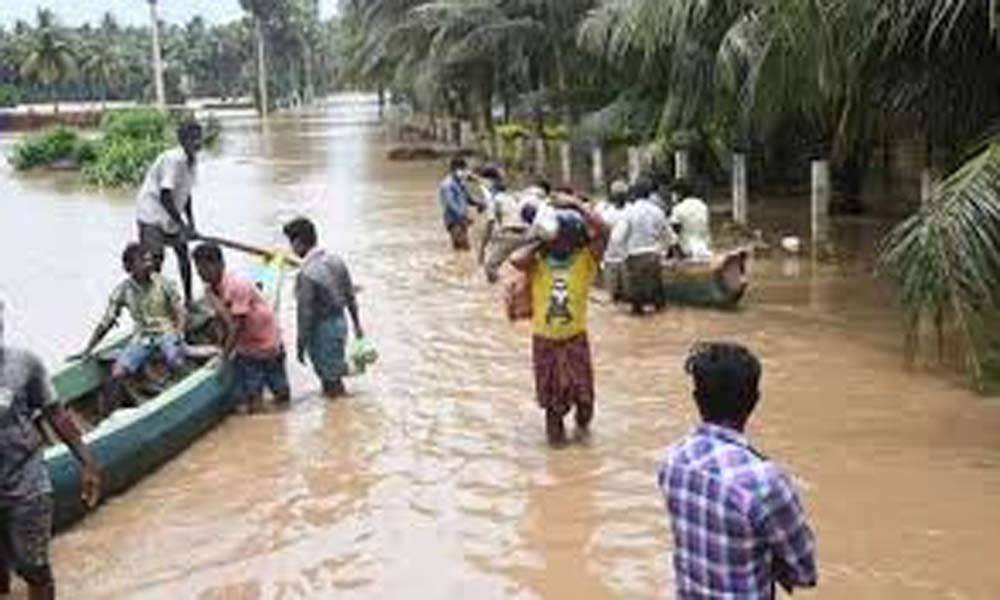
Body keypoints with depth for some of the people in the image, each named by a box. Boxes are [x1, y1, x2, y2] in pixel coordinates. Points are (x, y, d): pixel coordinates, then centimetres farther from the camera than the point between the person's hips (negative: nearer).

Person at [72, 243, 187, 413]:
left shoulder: (164, 283, -1)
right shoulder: (123, 291, 2)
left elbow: (181, 313, 2)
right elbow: (106, 323, 7)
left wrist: (178, 333, -18)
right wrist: (87, 351, 7)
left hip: (167, 331, -2)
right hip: (142, 336, 2)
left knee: (176, 364, -34)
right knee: (117, 374, -20)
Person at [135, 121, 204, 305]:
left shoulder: (193, 161, 3)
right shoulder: (172, 159, -23)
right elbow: (165, 197, -28)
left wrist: (191, 223, 7)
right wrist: (183, 226, -26)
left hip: (172, 215, 9)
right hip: (152, 214, -9)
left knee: (183, 254, 10)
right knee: (155, 258, -10)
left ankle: (188, 300, 20)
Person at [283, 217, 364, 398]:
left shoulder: (306, 274, -24)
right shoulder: (335, 260, -1)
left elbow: (305, 314, -20)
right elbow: (350, 296, 7)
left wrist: (300, 345, -10)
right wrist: (356, 323, 18)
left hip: (323, 328, -7)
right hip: (340, 322, 7)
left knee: (330, 377, 6)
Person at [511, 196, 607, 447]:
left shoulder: (586, 258, -6)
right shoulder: (538, 261, -5)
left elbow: (602, 230, -21)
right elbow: (516, 260, -26)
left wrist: (575, 206, -16)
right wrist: (538, 244, -10)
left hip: (575, 337, 0)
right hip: (544, 338, 0)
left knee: (582, 389, 3)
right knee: (552, 393, 13)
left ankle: (582, 420, 35)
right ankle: (555, 428, 38)